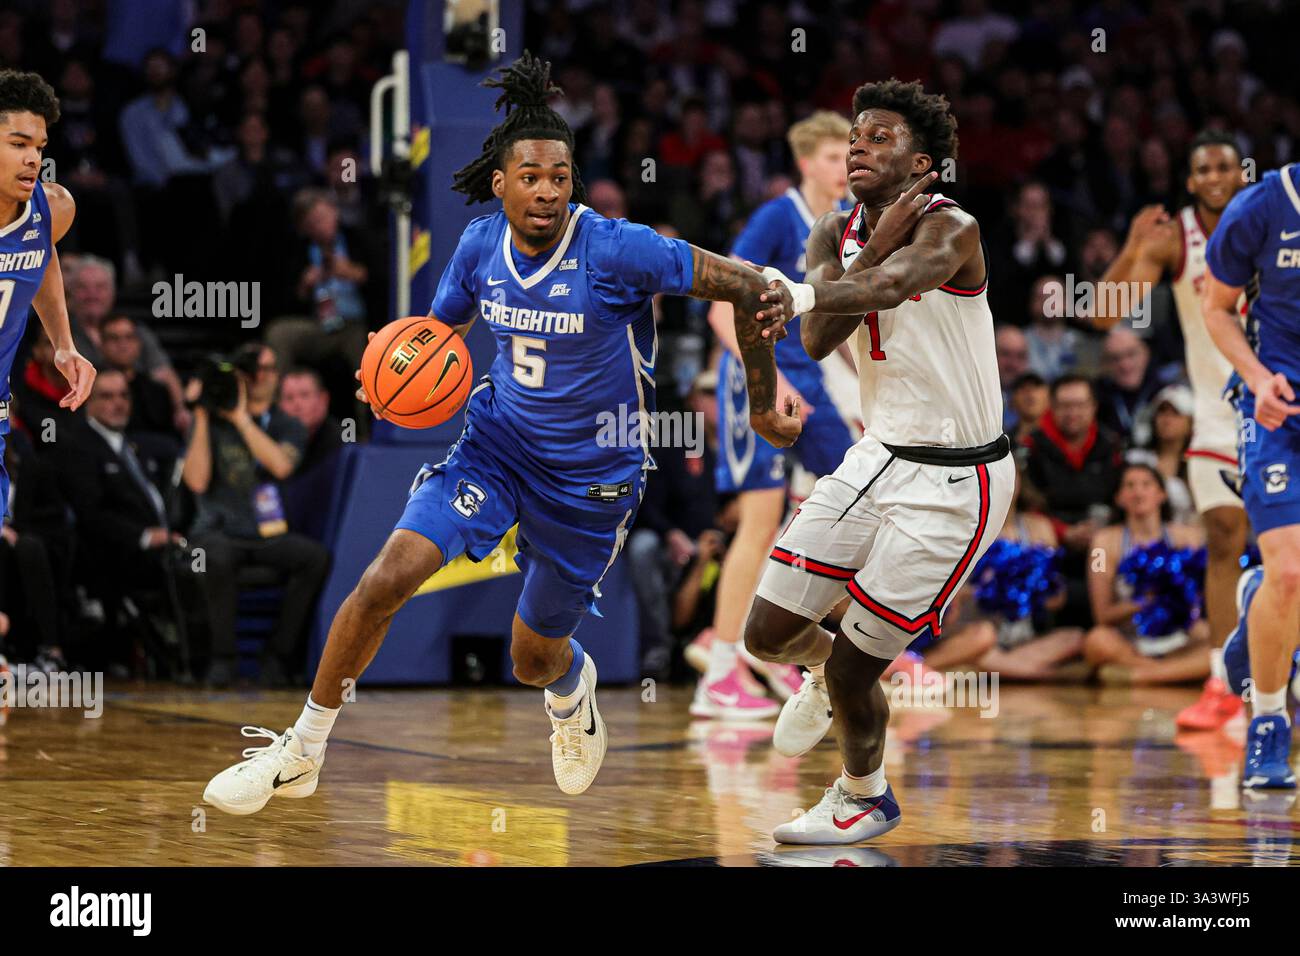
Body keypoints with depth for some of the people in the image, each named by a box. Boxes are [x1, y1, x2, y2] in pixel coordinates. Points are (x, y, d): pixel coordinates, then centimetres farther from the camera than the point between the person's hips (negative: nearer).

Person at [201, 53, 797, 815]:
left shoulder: (616, 250, -23)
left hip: (593, 474, -3)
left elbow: (744, 284, -18)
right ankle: (301, 754, -3)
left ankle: (573, 683, 54)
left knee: (533, 659, 12)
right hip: (498, 442, 3)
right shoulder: (481, 245, -7)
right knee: (387, 578, -18)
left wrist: (763, 401, -16)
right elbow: (440, 331, 10)